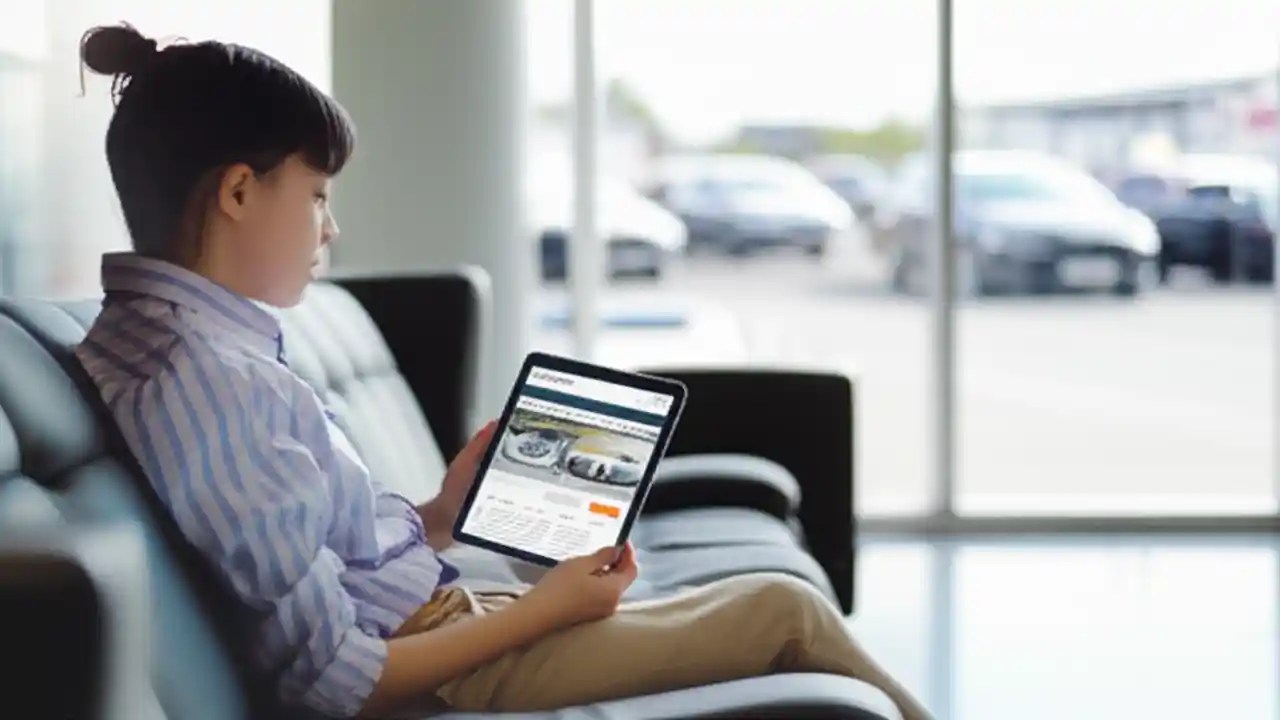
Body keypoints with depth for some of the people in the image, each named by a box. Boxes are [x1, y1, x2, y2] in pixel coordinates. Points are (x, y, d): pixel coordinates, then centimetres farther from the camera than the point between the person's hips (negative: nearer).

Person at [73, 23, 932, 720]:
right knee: (784, 610, 5)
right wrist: (541, 609, -14)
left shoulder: (162, 339, 6)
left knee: (778, 599, 17)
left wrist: (439, 516, 1)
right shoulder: (203, 378, -25)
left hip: (438, 627, 10)